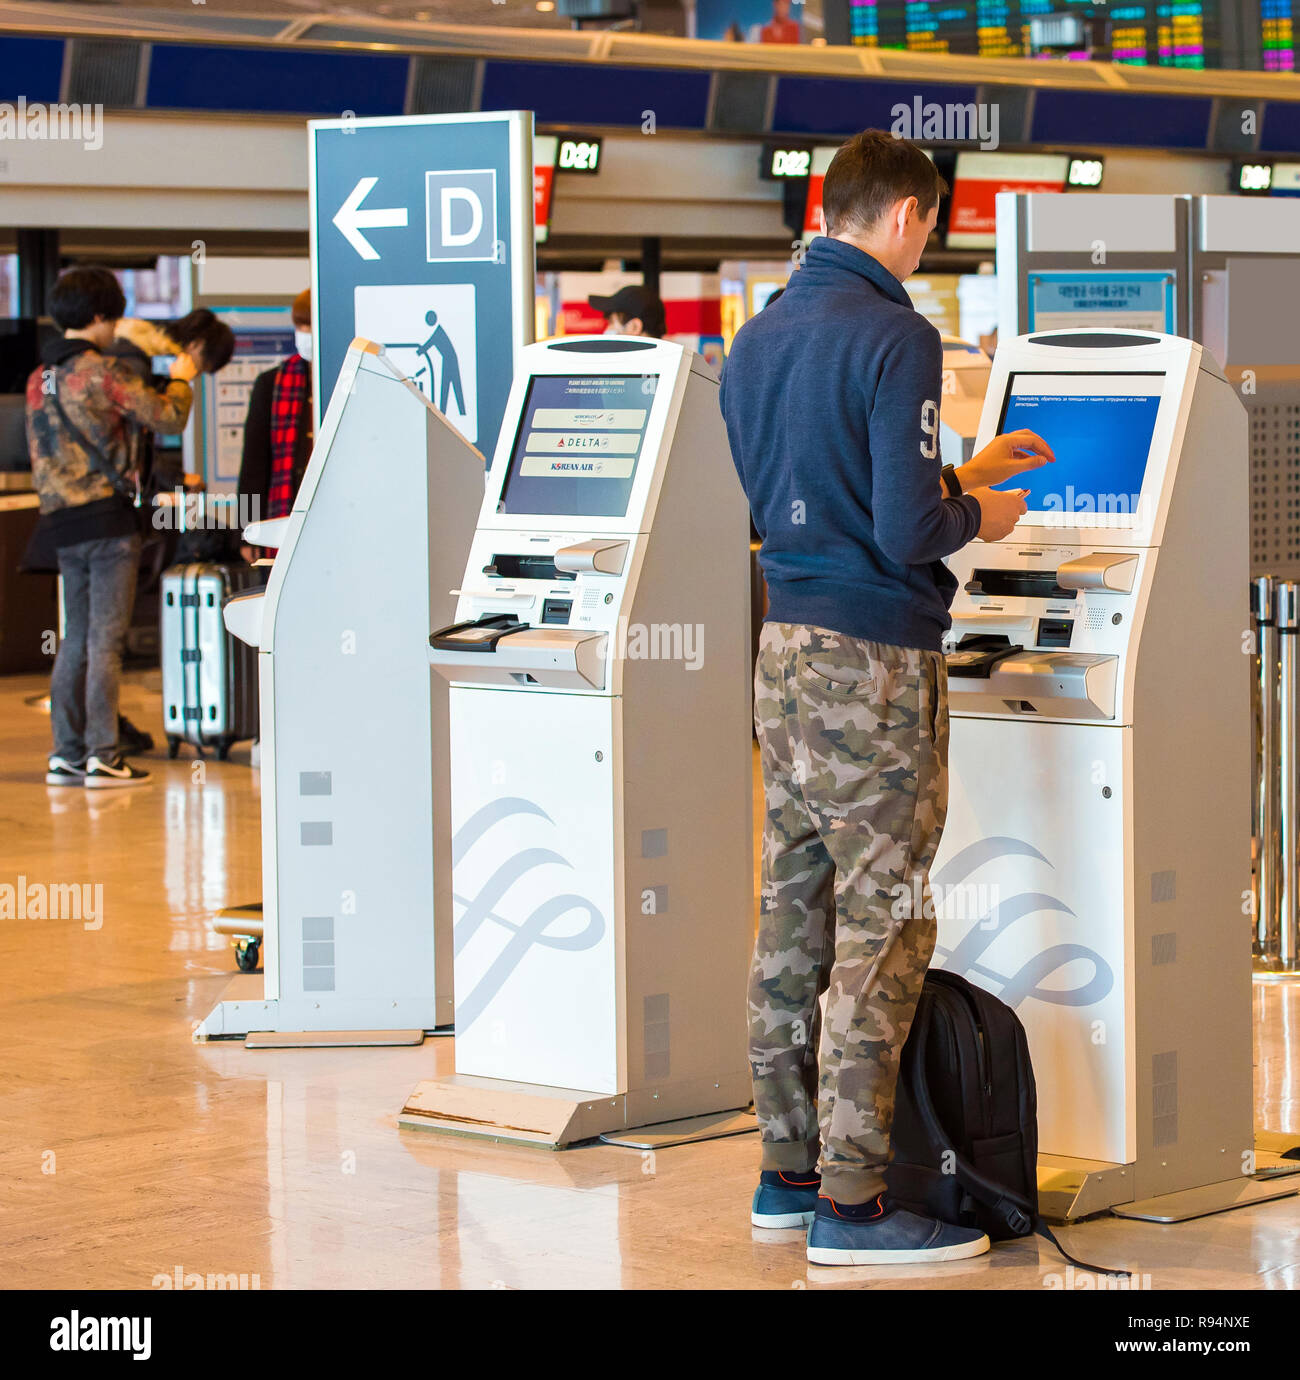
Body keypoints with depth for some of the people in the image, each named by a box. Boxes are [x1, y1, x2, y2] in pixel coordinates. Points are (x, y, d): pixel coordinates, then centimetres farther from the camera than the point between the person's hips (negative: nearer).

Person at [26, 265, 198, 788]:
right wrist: (180, 378, 10)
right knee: (105, 640, -6)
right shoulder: (104, 371, -10)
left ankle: (66, 754, 10)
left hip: (63, 524, 7)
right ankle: (102, 755, -7)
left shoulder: (38, 379, 12)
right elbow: (167, 416, -9)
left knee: (75, 640, 11)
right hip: (108, 517, -7)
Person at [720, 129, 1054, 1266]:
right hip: (874, 662, -8)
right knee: (882, 928, -4)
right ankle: (852, 1201, -2)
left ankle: (789, 1169, 20)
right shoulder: (895, 338, -15)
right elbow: (907, 532, -19)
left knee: (795, 913, 13)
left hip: (786, 650, 9)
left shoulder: (759, 338, 11)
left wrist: (960, 473, 26)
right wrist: (980, 516, 1)